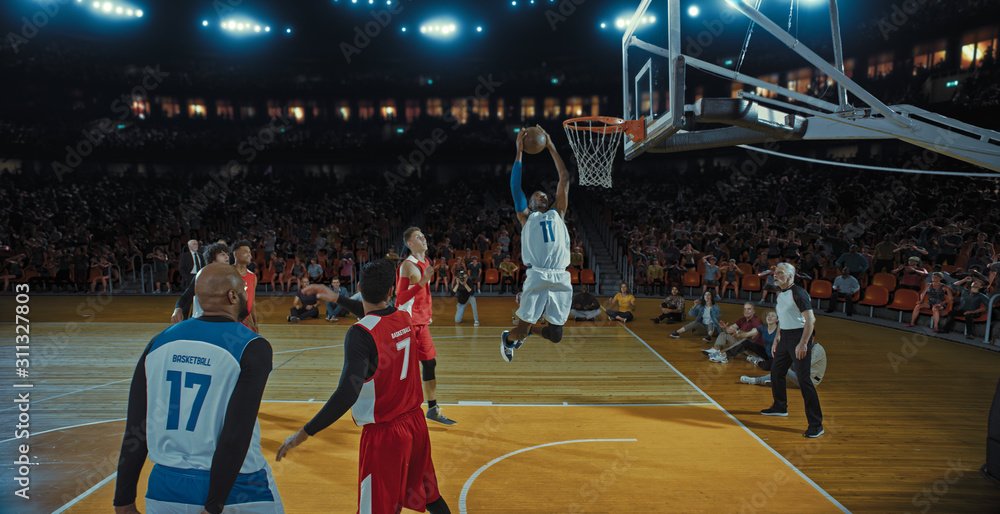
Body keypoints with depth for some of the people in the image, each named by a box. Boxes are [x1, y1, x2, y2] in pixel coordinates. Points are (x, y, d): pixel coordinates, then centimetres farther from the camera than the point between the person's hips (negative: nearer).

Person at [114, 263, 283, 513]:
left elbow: (136, 429, 3)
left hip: (166, 489, 4)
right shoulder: (252, 347, -12)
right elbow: (236, 436, -18)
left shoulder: (159, 342, 3)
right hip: (236, 490, -4)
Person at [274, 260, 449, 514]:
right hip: (415, 423, 7)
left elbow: (347, 393, -31)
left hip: (383, 434, -7)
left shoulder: (361, 333, -21)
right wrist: (338, 298, 26)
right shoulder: (404, 318, -1)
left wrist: (303, 433, -25)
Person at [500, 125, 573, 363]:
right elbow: (515, 186, 9)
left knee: (556, 335, 4)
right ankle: (508, 337, 31)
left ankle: (533, 328, 35)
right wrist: (519, 151, 8)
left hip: (562, 280, 3)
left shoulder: (557, 214, 23)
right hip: (537, 278, -3)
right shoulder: (527, 217, 17)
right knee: (522, 331, -4)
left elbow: (565, 179, 20)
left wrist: (551, 147, 20)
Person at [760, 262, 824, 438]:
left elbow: (811, 319, -21)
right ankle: (780, 407, 39)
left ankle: (816, 425, -7)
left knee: (804, 379, -11)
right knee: (776, 372, 18)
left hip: (799, 336, -9)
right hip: (785, 337, 9)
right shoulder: (781, 294, 12)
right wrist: (777, 339, 21)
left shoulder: (798, 293, -16)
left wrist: (803, 344, -26)